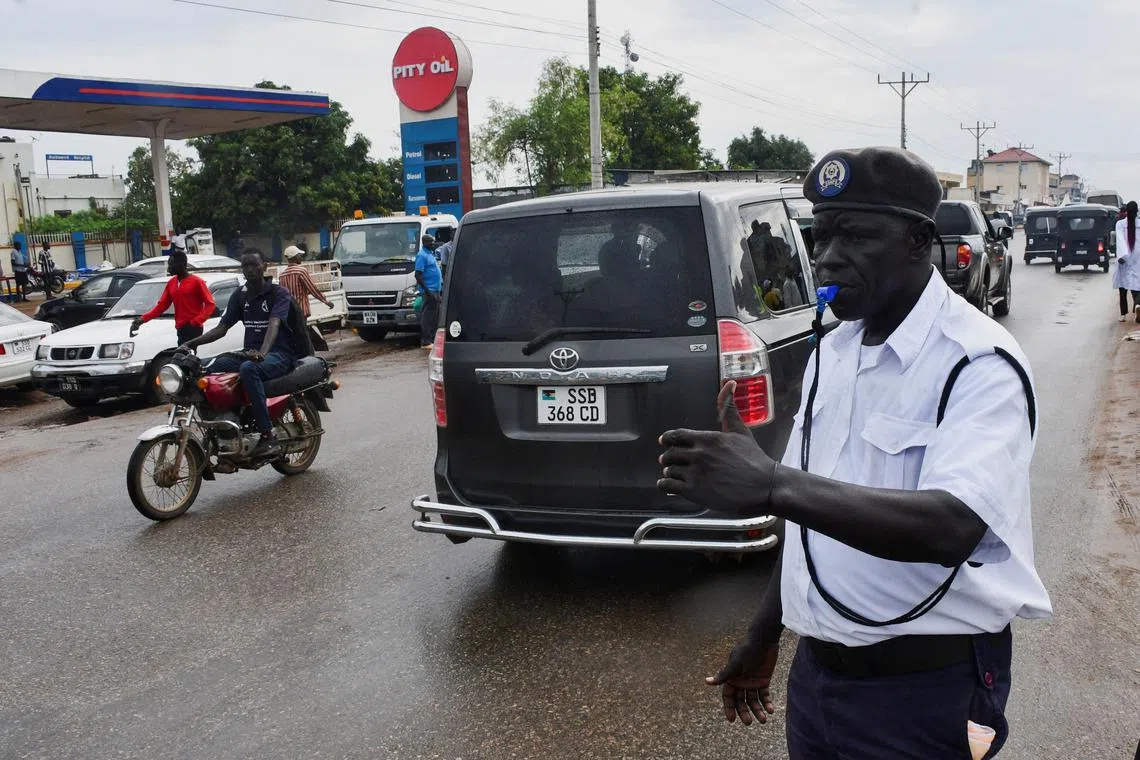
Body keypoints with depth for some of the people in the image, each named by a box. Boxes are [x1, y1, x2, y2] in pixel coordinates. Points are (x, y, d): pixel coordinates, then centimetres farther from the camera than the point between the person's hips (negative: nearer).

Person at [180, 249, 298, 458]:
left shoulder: (278, 293, -5)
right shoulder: (240, 295, 15)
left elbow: (274, 324, -23)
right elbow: (222, 328, 11)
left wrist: (262, 352, -42)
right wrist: (190, 343, -4)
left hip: (279, 354, -7)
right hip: (250, 353, 7)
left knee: (248, 369, -39)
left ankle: (268, 437, -39)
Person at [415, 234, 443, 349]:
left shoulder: (430, 254, 18)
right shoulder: (422, 255, -12)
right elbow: (418, 275, -18)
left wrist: (440, 288, 21)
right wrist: (427, 291, -22)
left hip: (436, 290, 10)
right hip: (429, 291, -10)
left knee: (435, 316, 13)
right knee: (427, 316, -7)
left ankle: (432, 339, 20)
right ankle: (425, 342, -5)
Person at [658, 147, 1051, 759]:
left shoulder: (979, 364, -16)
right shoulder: (830, 350, 6)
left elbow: (952, 526, -33)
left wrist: (773, 487, -43)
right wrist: (763, 638, 17)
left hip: (923, 687, -6)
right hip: (816, 669, 6)